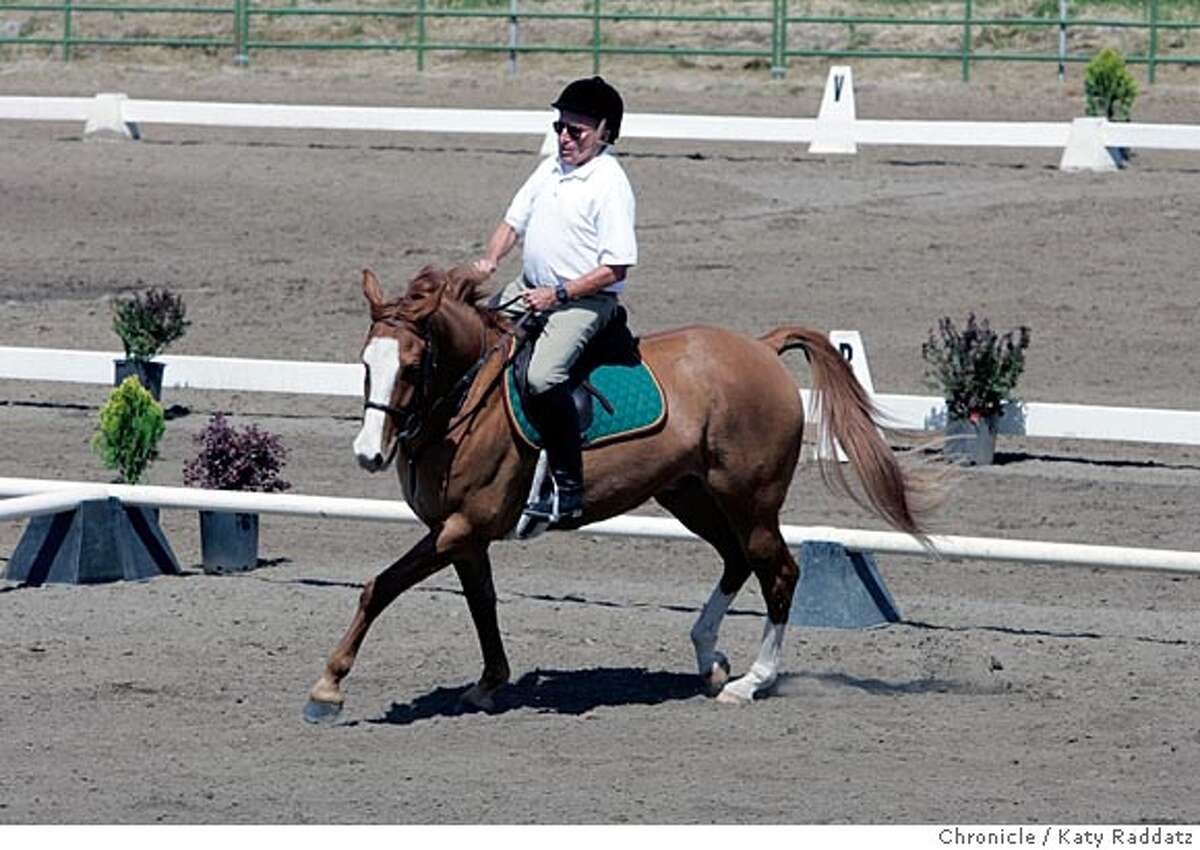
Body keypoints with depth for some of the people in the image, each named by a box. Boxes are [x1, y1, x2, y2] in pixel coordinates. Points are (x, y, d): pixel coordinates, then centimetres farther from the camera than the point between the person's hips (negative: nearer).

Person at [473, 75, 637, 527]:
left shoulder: (611, 185, -14)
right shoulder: (551, 169, 10)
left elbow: (615, 268, -18)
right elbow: (514, 221, 17)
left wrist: (558, 294, -20)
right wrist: (490, 260, -2)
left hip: (583, 299, -9)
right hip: (529, 289, 9)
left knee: (543, 377, -28)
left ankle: (568, 489, -23)